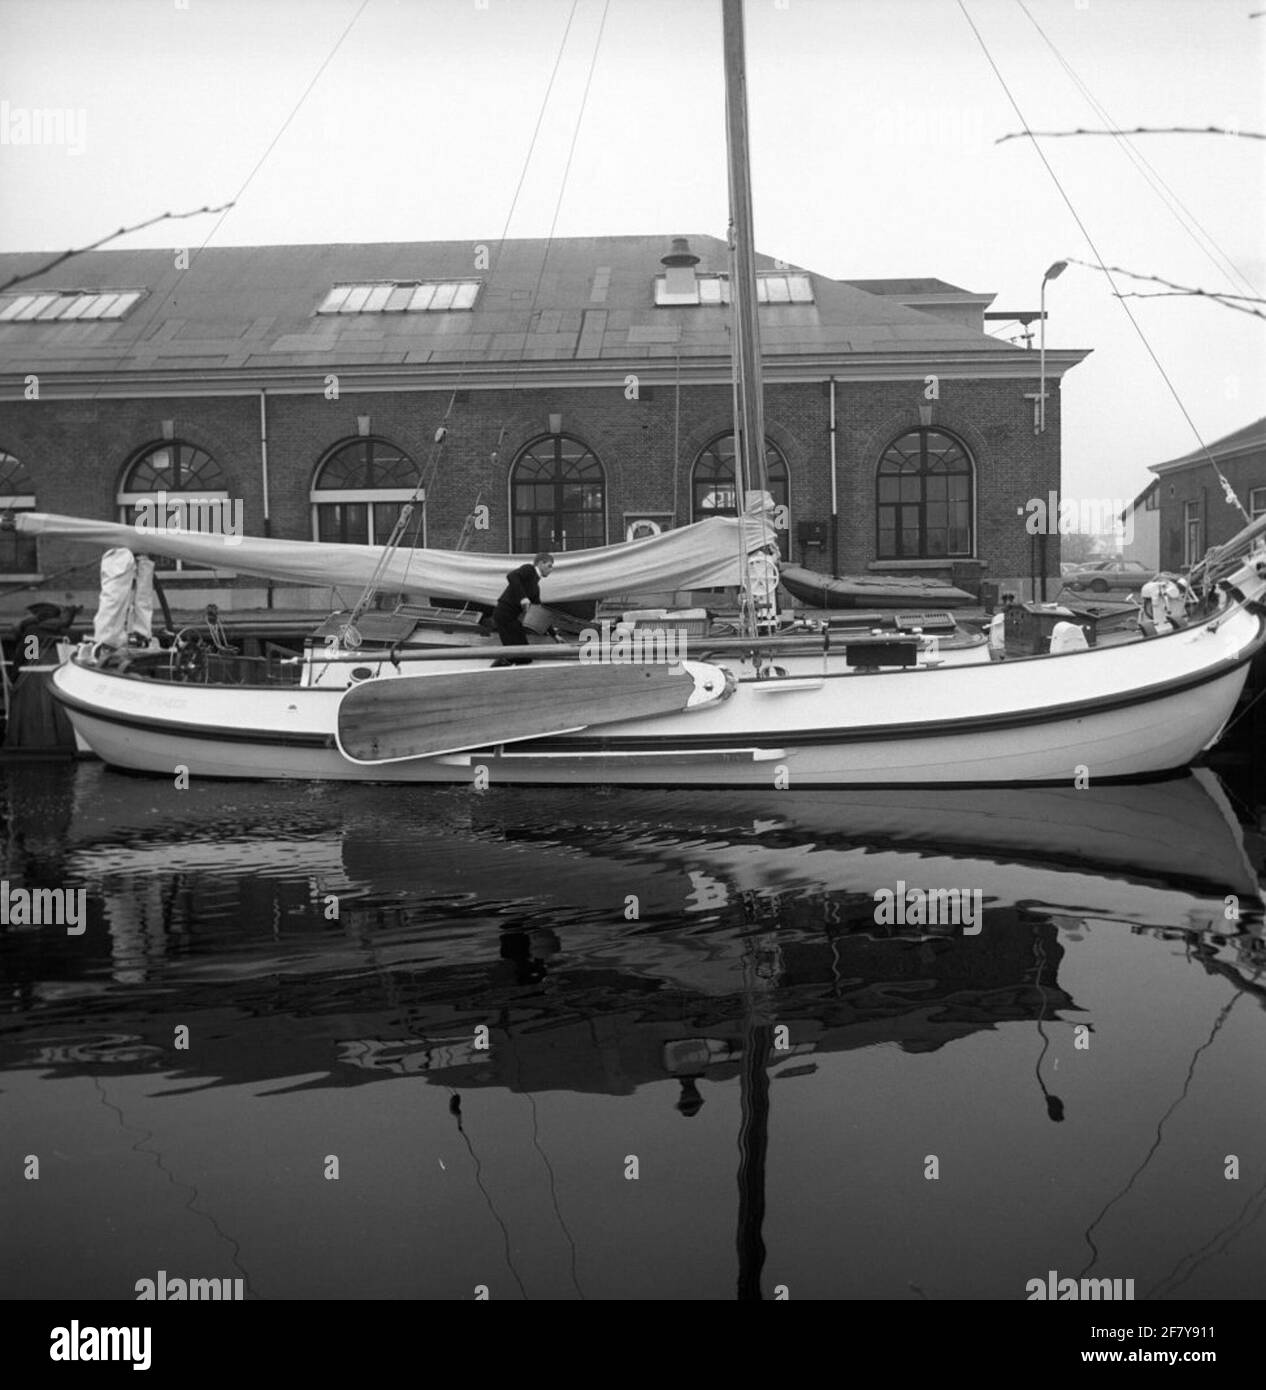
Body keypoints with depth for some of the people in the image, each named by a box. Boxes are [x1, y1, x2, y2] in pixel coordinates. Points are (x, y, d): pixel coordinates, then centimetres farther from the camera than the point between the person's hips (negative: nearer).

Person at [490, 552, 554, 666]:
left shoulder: (536, 587, 23)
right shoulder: (529, 569, -1)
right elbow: (511, 576, -22)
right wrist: (522, 597, -29)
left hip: (513, 618, 9)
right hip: (505, 614, -9)